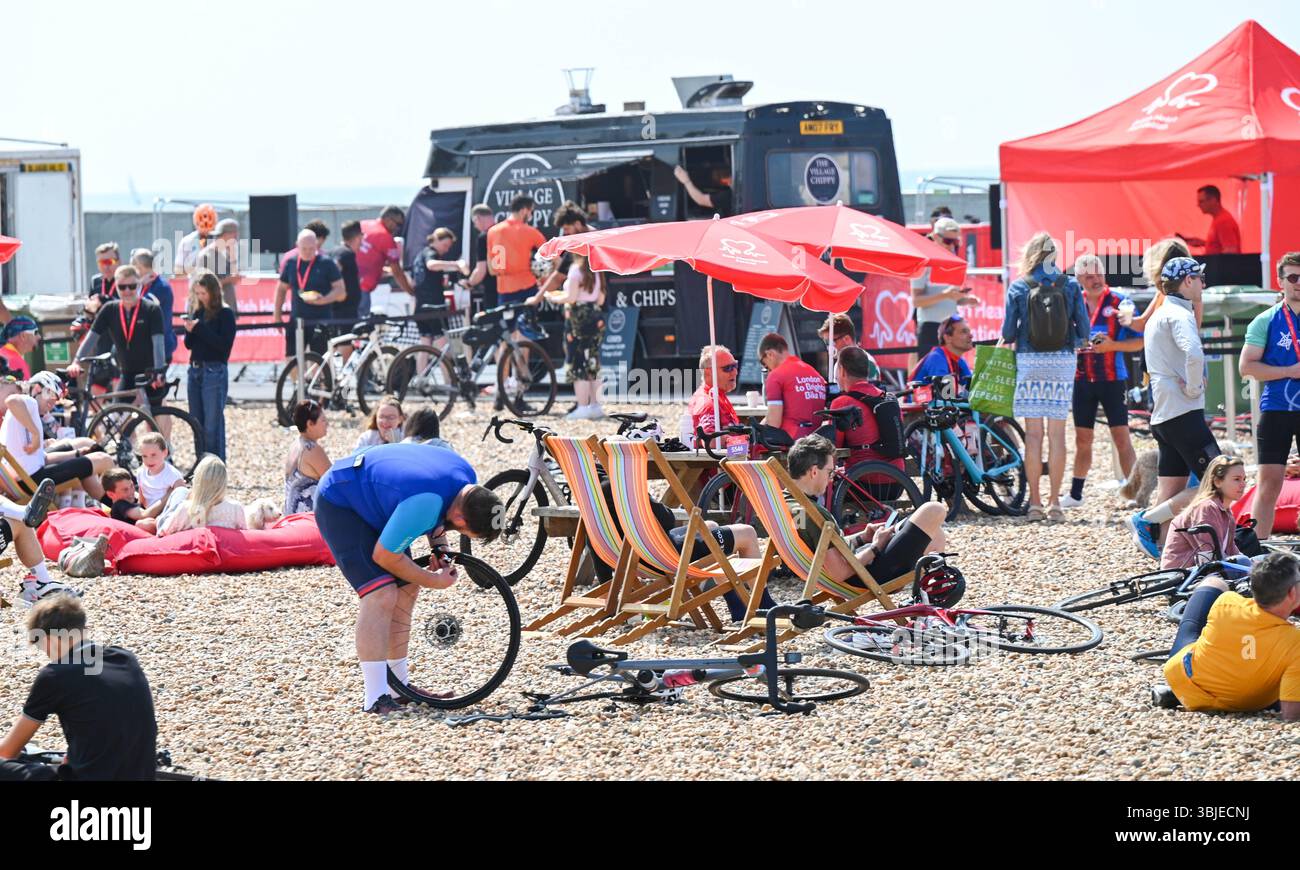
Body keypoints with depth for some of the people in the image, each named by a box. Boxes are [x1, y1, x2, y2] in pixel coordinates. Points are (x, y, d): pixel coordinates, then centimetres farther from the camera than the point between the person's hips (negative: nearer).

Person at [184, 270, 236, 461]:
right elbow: (189, 344, 13)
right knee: (197, 424, 9)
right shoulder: (197, 312, 12)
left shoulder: (225, 314, -5)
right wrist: (190, 331, -8)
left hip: (215, 371, -7)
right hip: (195, 370, 7)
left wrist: (200, 328, -16)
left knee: (212, 425, -8)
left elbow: (225, 344, -14)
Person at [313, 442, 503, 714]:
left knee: (406, 589, 10)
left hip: (368, 496, 10)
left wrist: (440, 545, -4)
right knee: (381, 595, -21)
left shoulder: (467, 477, -11)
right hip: (338, 505, -10)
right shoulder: (424, 504, -38)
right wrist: (433, 581, -14)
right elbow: (384, 556, -25)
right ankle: (376, 699, -21)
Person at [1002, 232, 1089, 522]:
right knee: (1057, 434, 3)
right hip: (1062, 361, 1)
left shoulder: (1018, 287, -2)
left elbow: (1008, 331, -2)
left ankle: (1035, 503, 1)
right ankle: (1054, 503, 3)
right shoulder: (1070, 286, 1)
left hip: (1029, 361, -1)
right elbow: (1084, 331, 2)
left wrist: (1008, 340, 20)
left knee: (1033, 433, 2)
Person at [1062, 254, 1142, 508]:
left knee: (1121, 437, -7)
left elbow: (1139, 341, -3)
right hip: (1082, 380, 4)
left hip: (1112, 379, -4)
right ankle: (1075, 494, 20)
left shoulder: (1119, 302, -3)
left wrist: (1112, 345, -17)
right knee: (1082, 439, 11)